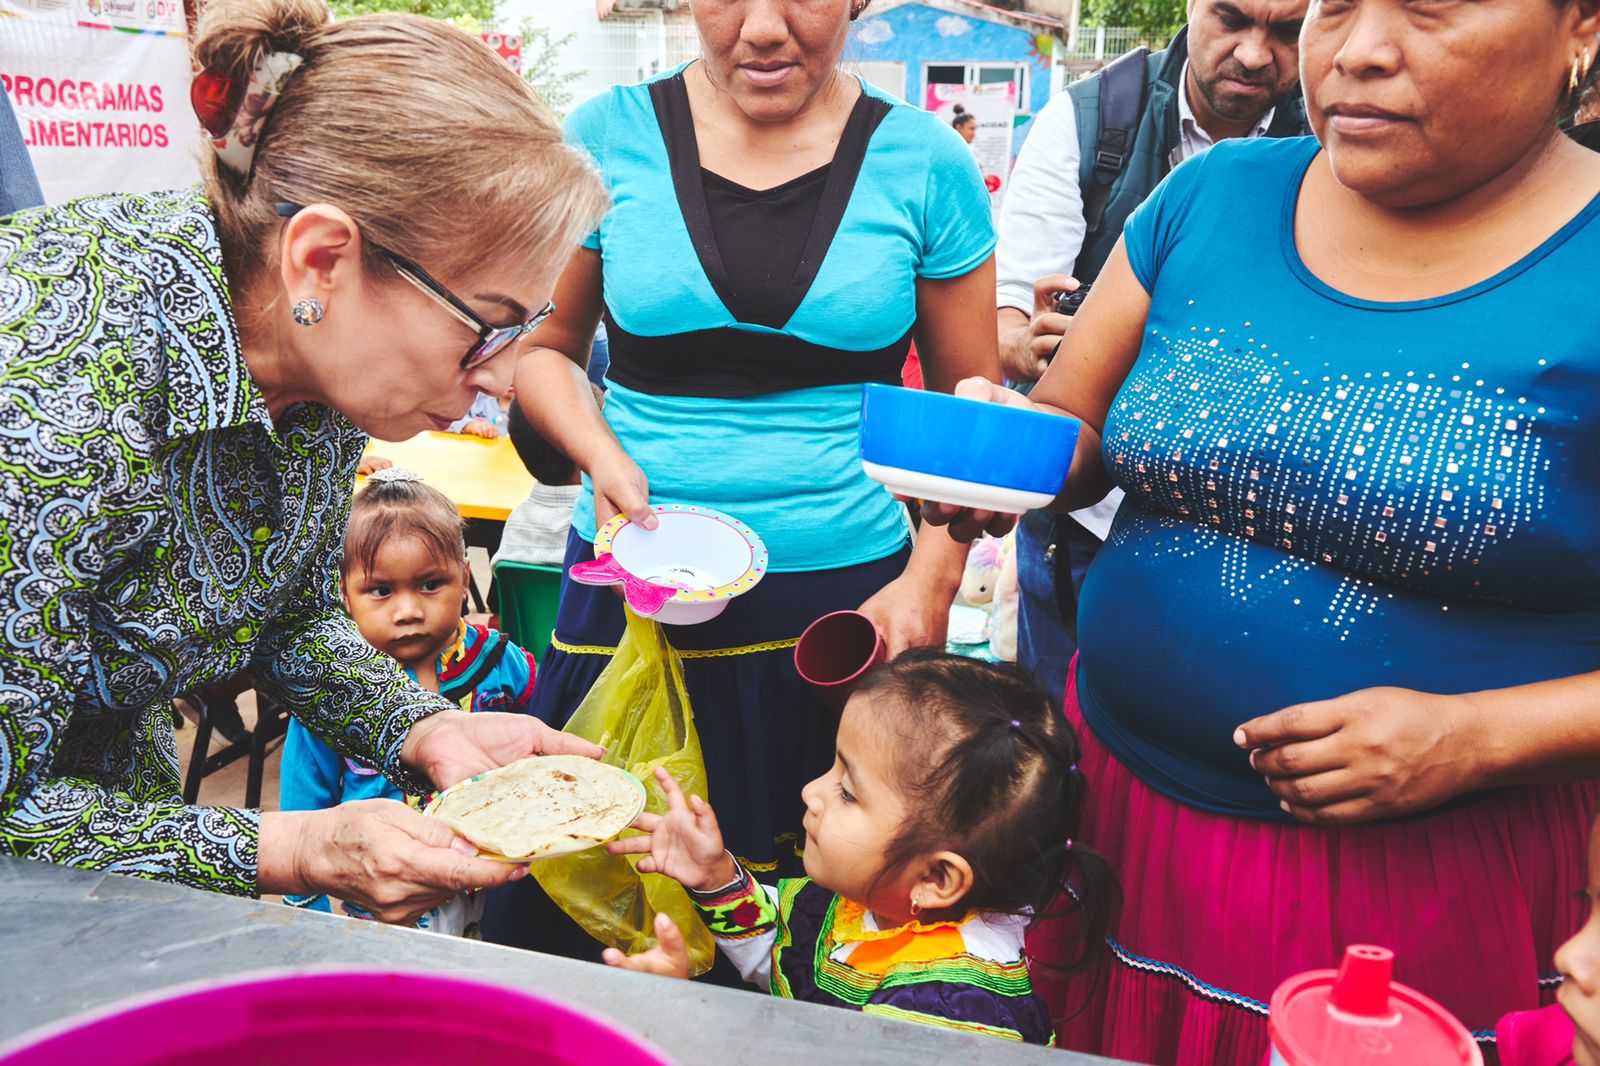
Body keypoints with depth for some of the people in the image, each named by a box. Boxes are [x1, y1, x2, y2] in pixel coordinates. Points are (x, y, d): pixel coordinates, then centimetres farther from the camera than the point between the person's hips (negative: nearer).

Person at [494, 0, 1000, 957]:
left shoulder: (925, 164, 1)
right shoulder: (610, 136, 1)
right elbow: (544, 345, 12)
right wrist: (601, 453, -7)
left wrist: (931, 579, -6)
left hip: (849, 594, 0)